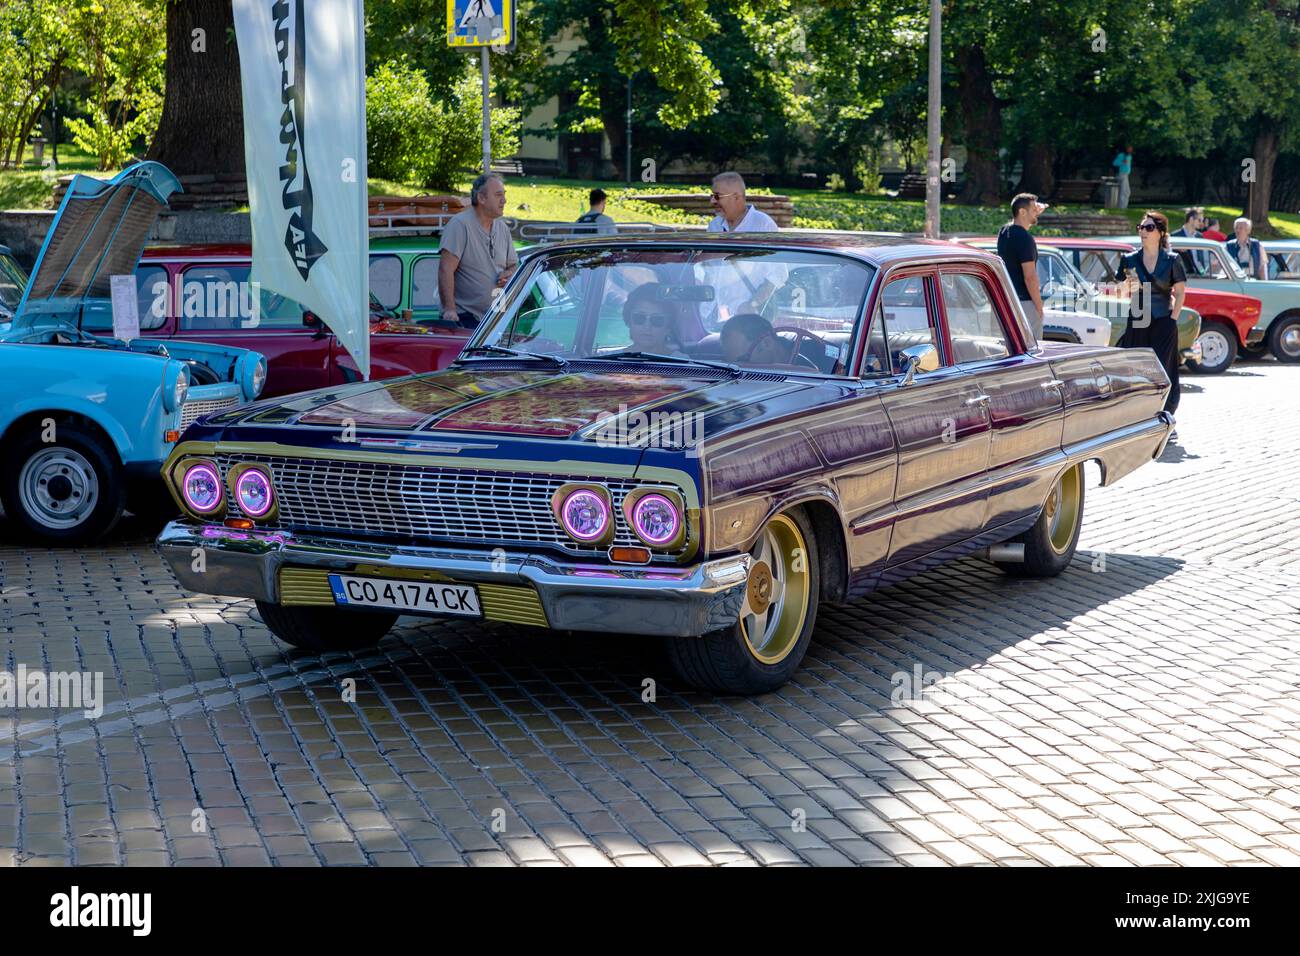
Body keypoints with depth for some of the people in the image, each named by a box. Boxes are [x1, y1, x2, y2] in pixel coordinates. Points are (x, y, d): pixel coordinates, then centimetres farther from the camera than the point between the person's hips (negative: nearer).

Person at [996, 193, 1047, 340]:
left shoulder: (1003, 232, 8)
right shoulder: (1024, 239, -17)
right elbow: (1029, 277, -20)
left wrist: (1036, 212, 27)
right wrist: (1039, 306, -14)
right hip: (1025, 301, -9)